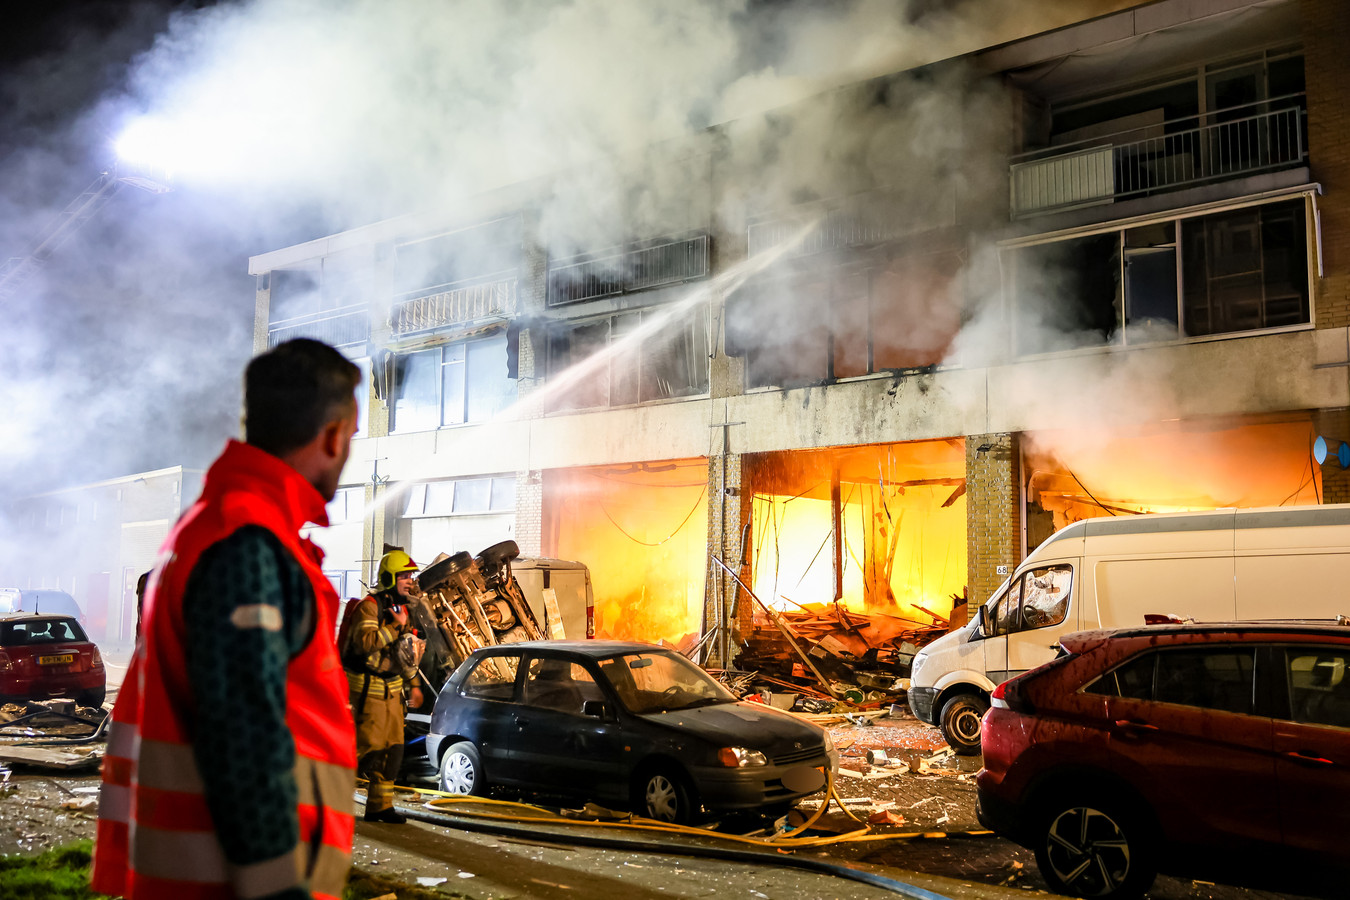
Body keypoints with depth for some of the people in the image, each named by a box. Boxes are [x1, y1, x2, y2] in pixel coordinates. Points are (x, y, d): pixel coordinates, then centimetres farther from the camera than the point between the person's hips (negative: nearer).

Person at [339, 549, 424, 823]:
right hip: (368, 687, -8)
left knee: (393, 749, 6)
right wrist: (395, 626, -25)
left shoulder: (401, 608, 13)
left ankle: (380, 804, 14)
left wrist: (413, 685, 19)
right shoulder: (370, 606, -14)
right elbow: (366, 641, -31)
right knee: (369, 747, -9)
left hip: (391, 688, 9)